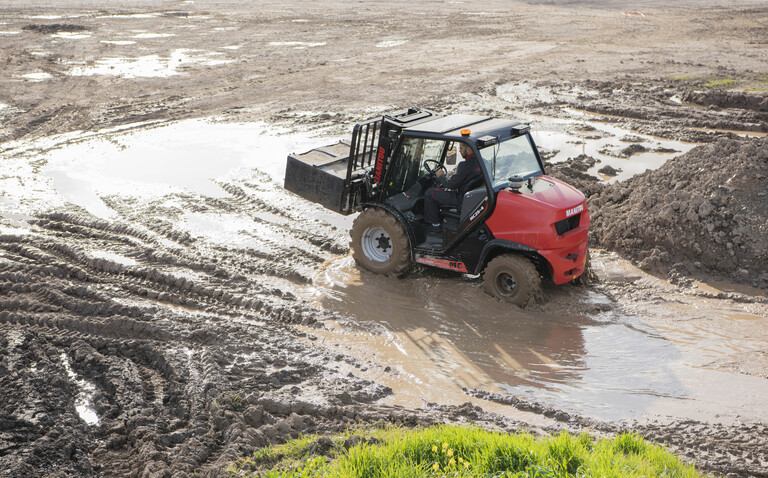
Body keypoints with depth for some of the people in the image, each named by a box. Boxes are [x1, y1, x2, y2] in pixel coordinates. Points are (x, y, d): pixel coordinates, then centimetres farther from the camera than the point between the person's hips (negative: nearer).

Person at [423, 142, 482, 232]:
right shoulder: (479, 162, 6)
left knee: (429, 193, -3)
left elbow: (451, 184, -20)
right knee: (440, 189, 28)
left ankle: (434, 224, 5)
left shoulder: (465, 165, -24)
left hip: (461, 199, -10)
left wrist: (440, 176, 0)